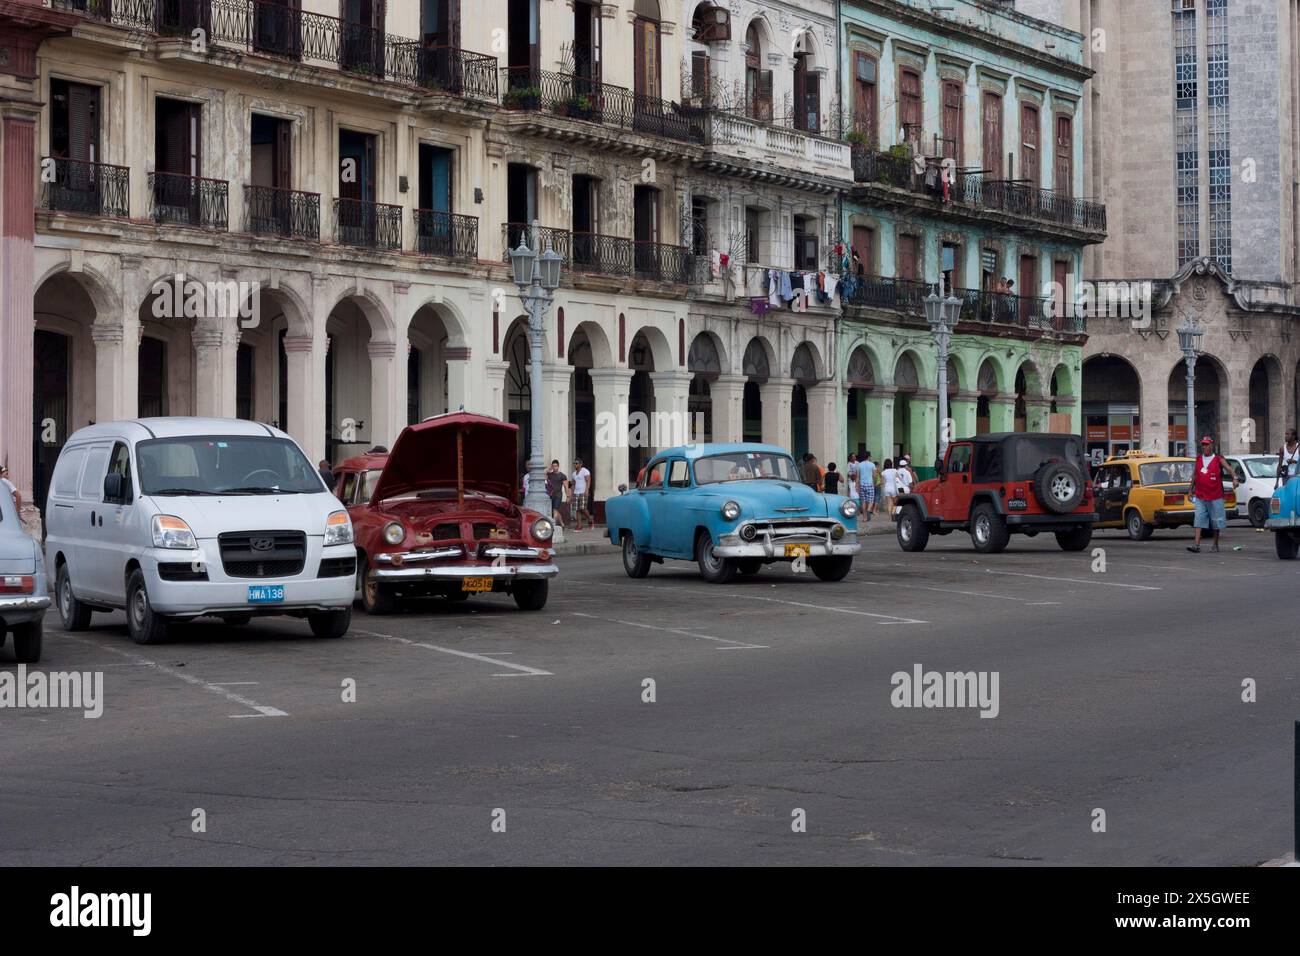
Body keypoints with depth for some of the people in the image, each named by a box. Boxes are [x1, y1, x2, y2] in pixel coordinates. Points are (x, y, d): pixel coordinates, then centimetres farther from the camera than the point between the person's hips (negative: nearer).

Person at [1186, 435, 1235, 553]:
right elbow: (1194, 475, 19)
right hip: (1200, 497, 3)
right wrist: (1190, 489, 18)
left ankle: (1216, 545, 18)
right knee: (1198, 521, -8)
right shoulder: (1198, 460, 10)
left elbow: (1228, 469, -15)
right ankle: (1196, 544, -15)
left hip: (1215, 497, -3)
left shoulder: (1218, 459, -2)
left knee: (1216, 522, 6)